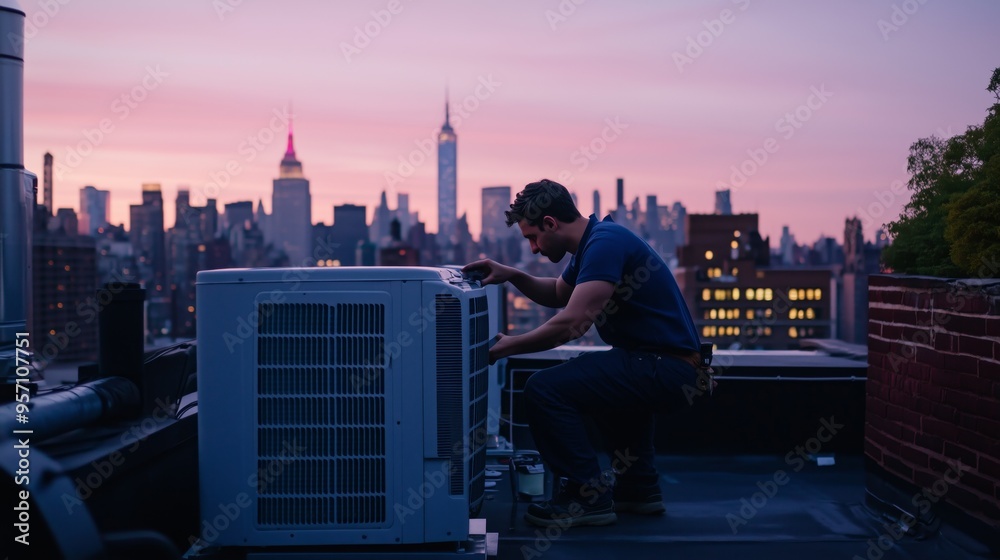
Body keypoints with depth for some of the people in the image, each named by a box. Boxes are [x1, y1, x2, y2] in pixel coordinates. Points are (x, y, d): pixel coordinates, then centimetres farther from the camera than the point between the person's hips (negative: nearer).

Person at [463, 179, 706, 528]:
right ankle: (639, 487, 32)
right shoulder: (595, 240, 15)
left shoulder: (605, 242, -16)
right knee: (599, 377, 37)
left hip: (665, 370, -11)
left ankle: (589, 496, -4)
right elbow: (558, 294, 32)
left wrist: (507, 347, -14)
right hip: (667, 368, 11)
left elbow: (573, 322, -25)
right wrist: (512, 276, 17)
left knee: (545, 390, -16)